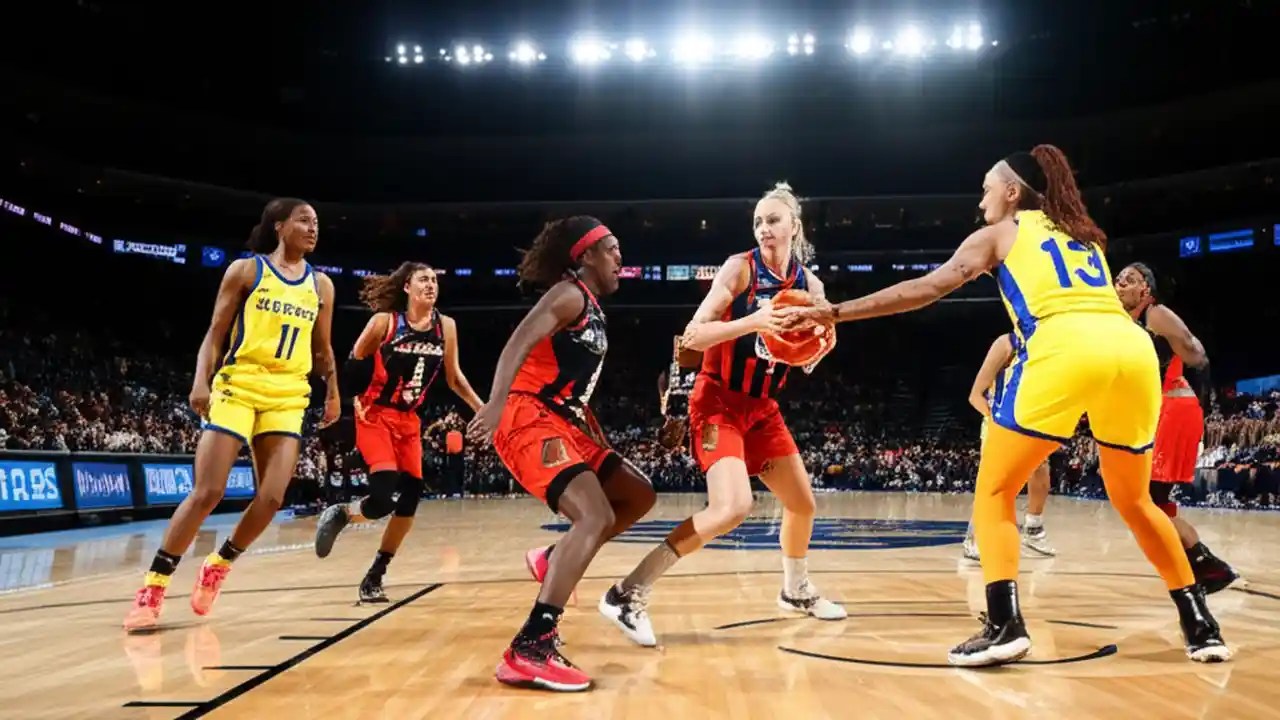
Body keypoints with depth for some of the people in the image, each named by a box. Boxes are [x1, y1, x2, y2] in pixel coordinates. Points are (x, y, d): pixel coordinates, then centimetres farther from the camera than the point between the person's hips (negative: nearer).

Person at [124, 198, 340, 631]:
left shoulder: (321, 285, 12)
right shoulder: (246, 270, 1)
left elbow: (322, 349, 20)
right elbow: (215, 333, 0)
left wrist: (333, 392, 12)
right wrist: (201, 380, -13)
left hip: (288, 398, 4)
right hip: (237, 387, -4)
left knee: (271, 498, -6)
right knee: (207, 492, -10)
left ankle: (217, 567, 18)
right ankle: (153, 585, 3)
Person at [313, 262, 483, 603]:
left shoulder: (446, 326, 1)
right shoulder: (385, 321, -11)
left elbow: (454, 378, 10)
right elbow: (354, 363, 0)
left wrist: (484, 409, 4)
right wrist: (356, 398, -10)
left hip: (409, 420, 5)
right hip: (376, 416, -5)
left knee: (410, 500, 0)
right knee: (383, 497, -21)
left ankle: (375, 576, 17)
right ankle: (338, 514, 12)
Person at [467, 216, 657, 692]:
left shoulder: (592, 309, 22)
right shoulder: (570, 294, -7)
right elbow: (519, 342, -25)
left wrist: (599, 440, 25)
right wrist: (496, 404, -39)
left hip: (563, 421, 10)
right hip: (529, 420, -10)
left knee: (639, 496, 13)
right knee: (597, 516, -24)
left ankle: (553, 559, 21)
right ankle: (528, 651, -27)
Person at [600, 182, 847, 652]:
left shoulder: (809, 284, 4)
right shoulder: (740, 267, -12)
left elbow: (808, 360, 12)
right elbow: (692, 336, -19)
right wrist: (750, 321, -31)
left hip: (762, 406, 7)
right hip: (719, 402, -7)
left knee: (802, 503, 16)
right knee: (733, 508, -26)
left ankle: (796, 591, 43)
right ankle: (629, 593, -23)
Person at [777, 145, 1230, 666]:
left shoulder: (999, 234, 19)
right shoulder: (1086, 234, 33)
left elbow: (927, 288, 10)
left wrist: (834, 313, 10)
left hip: (1065, 350, -5)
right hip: (1133, 350, 5)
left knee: (995, 491, 8)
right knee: (1133, 500, 24)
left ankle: (1005, 625, -6)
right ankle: (1201, 626, 22)